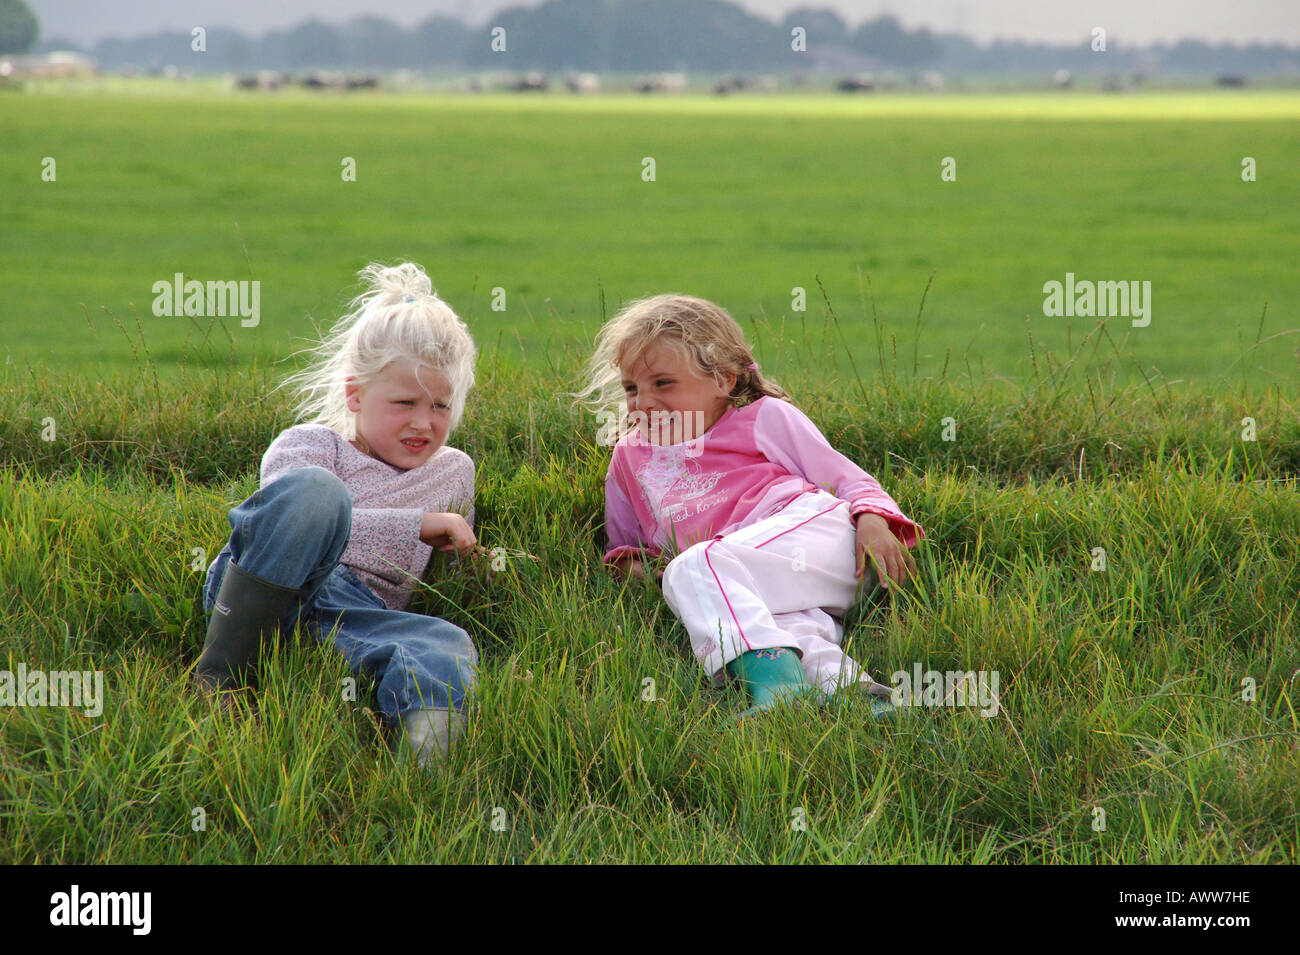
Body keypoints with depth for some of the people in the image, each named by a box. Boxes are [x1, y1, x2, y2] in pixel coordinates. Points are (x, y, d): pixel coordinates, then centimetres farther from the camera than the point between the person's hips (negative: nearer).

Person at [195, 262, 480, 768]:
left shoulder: (454, 471, 27)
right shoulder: (310, 445, 11)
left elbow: (458, 553, 44)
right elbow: (300, 524, -10)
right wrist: (416, 526, -11)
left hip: (358, 613, 3)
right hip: (257, 593, -3)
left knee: (448, 645, -32)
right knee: (313, 488, -33)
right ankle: (219, 673, -34)